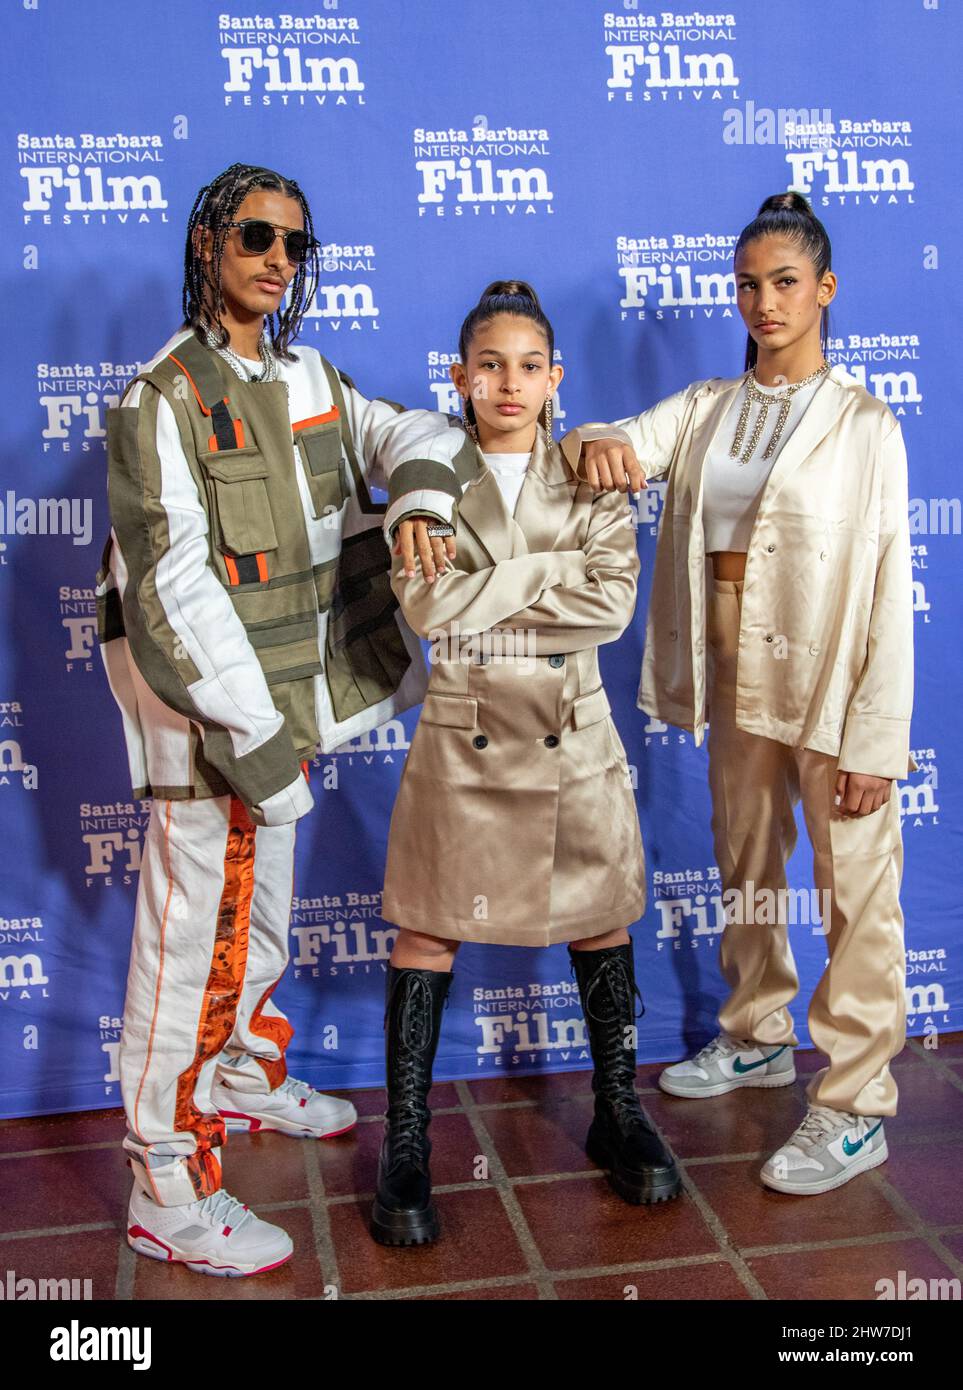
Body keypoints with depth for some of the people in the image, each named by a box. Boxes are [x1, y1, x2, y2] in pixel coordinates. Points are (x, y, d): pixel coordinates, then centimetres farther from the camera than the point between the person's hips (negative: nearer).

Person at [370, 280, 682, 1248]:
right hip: (462, 732, -1)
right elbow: (425, 604, -14)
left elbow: (614, 600, -11)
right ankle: (405, 1148, 17)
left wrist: (480, 603, -14)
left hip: (573, 732, 2)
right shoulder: (426, 473, 0)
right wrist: (550, 572, -12)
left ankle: (618, 1115, 30)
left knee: (600, 920, 10)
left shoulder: (588, 476, 4)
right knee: (428, 930, 3)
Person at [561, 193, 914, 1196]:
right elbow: (627, 445, -4)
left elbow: (890, 589, -10)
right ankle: (758, 1040, 39)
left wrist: (876, 738, -14)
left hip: (832, 678, -5)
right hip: (734, 672, 5)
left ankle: (855, 1107, 12)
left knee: (855, 888, -1)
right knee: (745, 867, 18)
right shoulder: (705, 408, 9)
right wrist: (594, 445, -30)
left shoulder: (864, 424, -6)